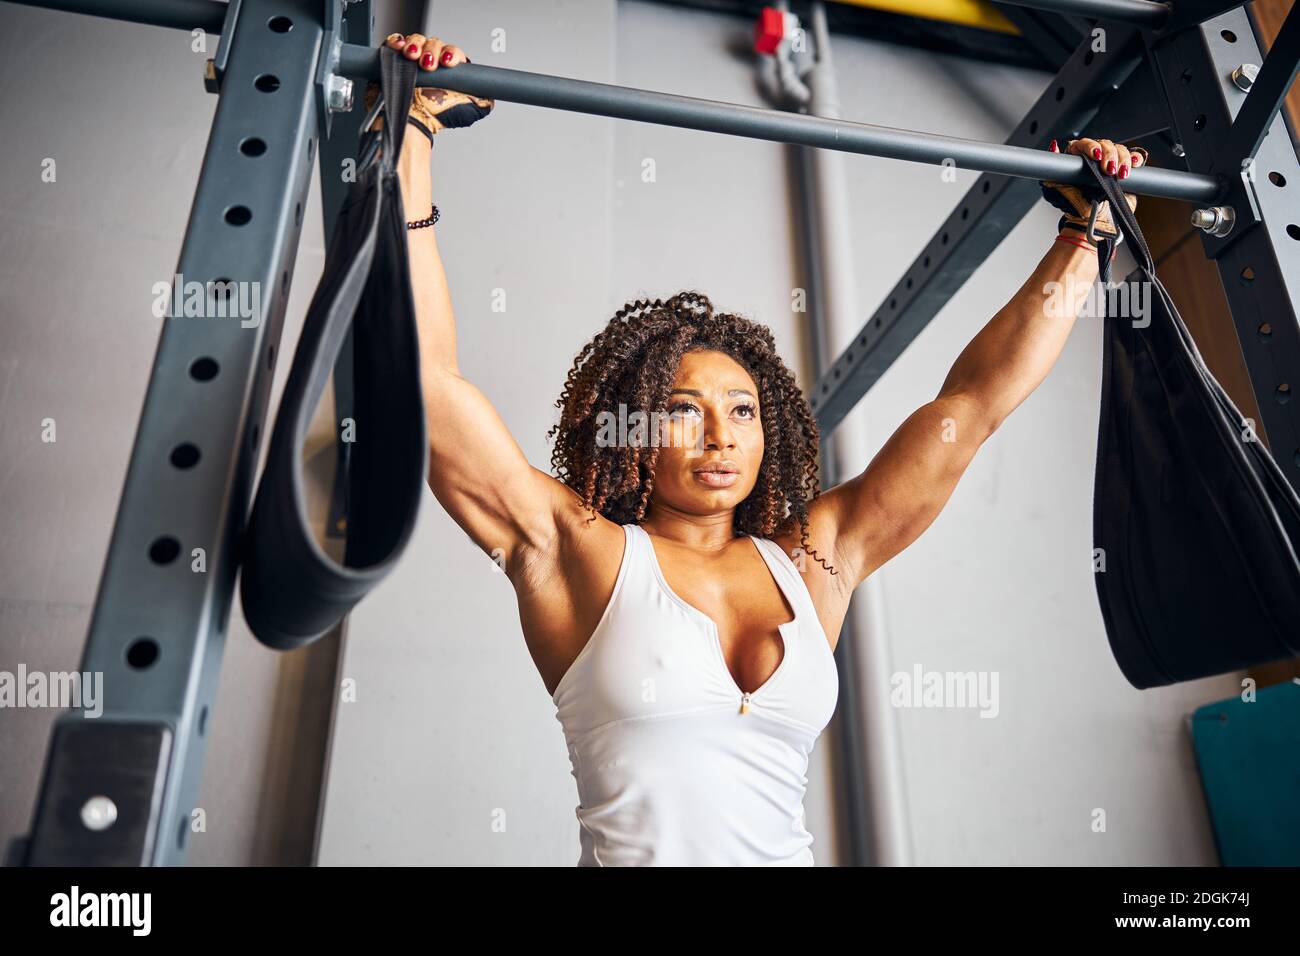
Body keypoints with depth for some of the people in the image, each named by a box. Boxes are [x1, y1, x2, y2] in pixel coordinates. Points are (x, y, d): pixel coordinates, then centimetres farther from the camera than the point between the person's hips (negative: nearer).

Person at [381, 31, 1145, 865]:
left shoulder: (813, 561, 5)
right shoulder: (577, 553, -3)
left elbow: (978, 398, 9)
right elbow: (425, 373, -9)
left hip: (787, 850, 3)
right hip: (634, 851, -2)